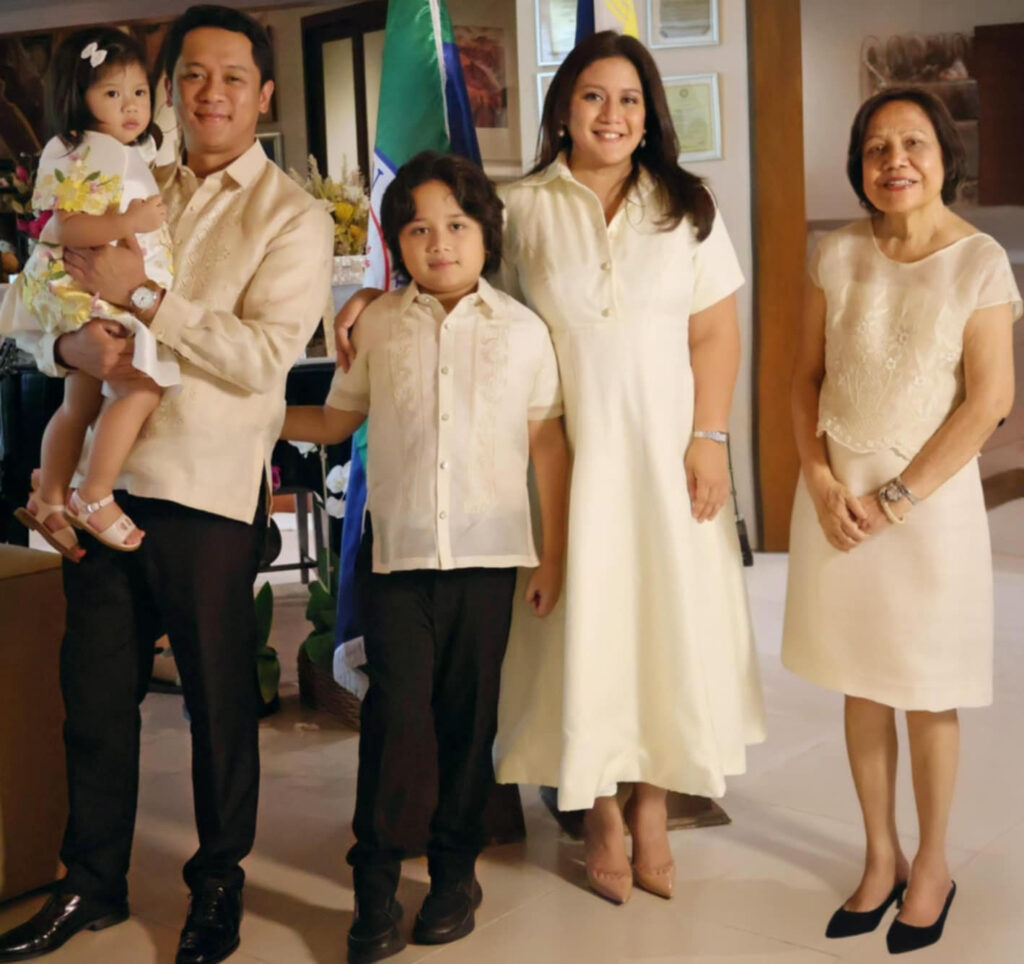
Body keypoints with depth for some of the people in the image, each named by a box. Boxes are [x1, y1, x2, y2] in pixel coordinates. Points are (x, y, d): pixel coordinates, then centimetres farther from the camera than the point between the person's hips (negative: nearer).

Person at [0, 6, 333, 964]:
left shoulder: (291, 216, -3)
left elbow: (264, 354, -15)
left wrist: (144, 294, -19)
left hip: (208, 489, -4)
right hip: (105, 474, 5)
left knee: (218, 696, 8)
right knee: (95, 686, 13)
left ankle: (217, 882, 28)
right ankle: (93, 879, 30)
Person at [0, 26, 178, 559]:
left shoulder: (127, 154, 14)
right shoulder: (91, 155, -16)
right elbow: (65, 225, -26)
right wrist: (127, 223, -33)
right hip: (92, 293, -11)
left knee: (81, 402, 17)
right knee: (141, 388, -17)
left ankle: (50, 501, 27)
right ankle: (95, 496, -10)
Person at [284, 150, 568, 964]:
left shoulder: (522, 331, 5)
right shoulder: (377, 326, 6)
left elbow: (548, 444, 8)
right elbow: (334, 422, 17)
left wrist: (554, 555, 6)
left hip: (487, 554, 0)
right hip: (398, 554, 0)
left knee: (467, 714, 7)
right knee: (398, 712, -7)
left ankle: (455, 870, 24)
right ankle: (376, 886, 7)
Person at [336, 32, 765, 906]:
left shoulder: (686, 207, 5)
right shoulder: (523, 209, 3)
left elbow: (716, 333, 1)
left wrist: (709, 439, -7)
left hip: (665, 450, 1)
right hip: (568, 450, -1)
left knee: (667, 614, 5)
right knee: (582, 624, 3)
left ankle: (652, 809, 22)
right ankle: (601, 818, 20)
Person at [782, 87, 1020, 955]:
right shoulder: (839, 254, 3)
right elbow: (808, 376, 6)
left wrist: (896, 498, -12)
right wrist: (821, 481, -7)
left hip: (929, 493, -3)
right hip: (837, 493, 3)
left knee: (927, 694, 7)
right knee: (861, 687, 11)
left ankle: (932, 865, 26)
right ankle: (881, 857, 27)